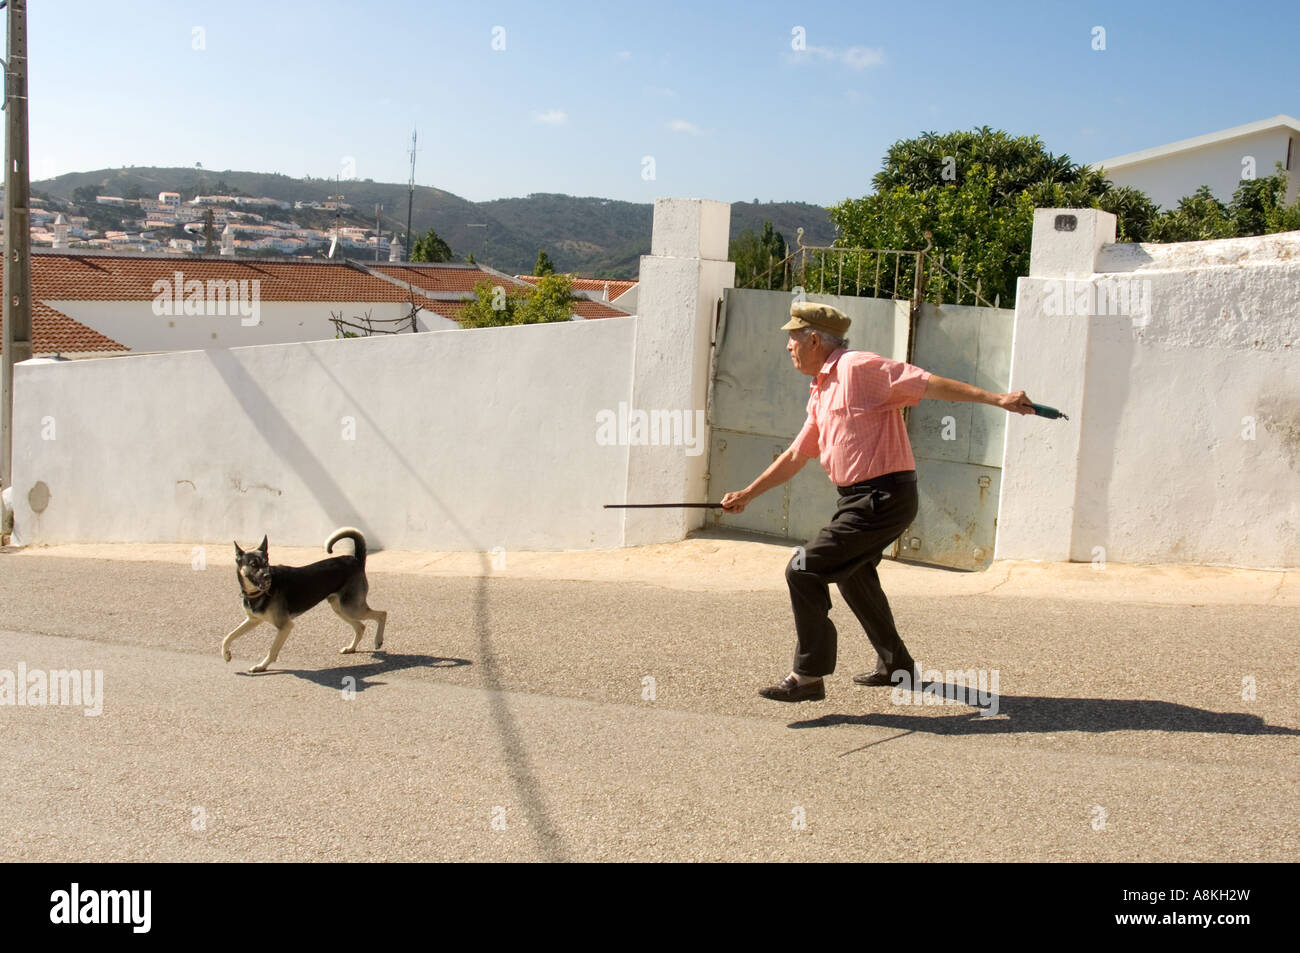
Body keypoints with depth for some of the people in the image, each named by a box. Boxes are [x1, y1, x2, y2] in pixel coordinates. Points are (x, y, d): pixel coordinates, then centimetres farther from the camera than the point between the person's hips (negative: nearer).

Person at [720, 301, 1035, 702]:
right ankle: (895, 665, 42)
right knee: (852, 573, 27)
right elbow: (796, 456, 23)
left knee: (803, 571, -13)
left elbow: (929, 384, -17)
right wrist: (747, 494, 24)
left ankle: (809, 676, -5)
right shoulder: (821, 392, 16)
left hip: (882, 497, -11)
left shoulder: (858, 368, -13)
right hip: (861, 499, 11)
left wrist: (996, 398, -24)